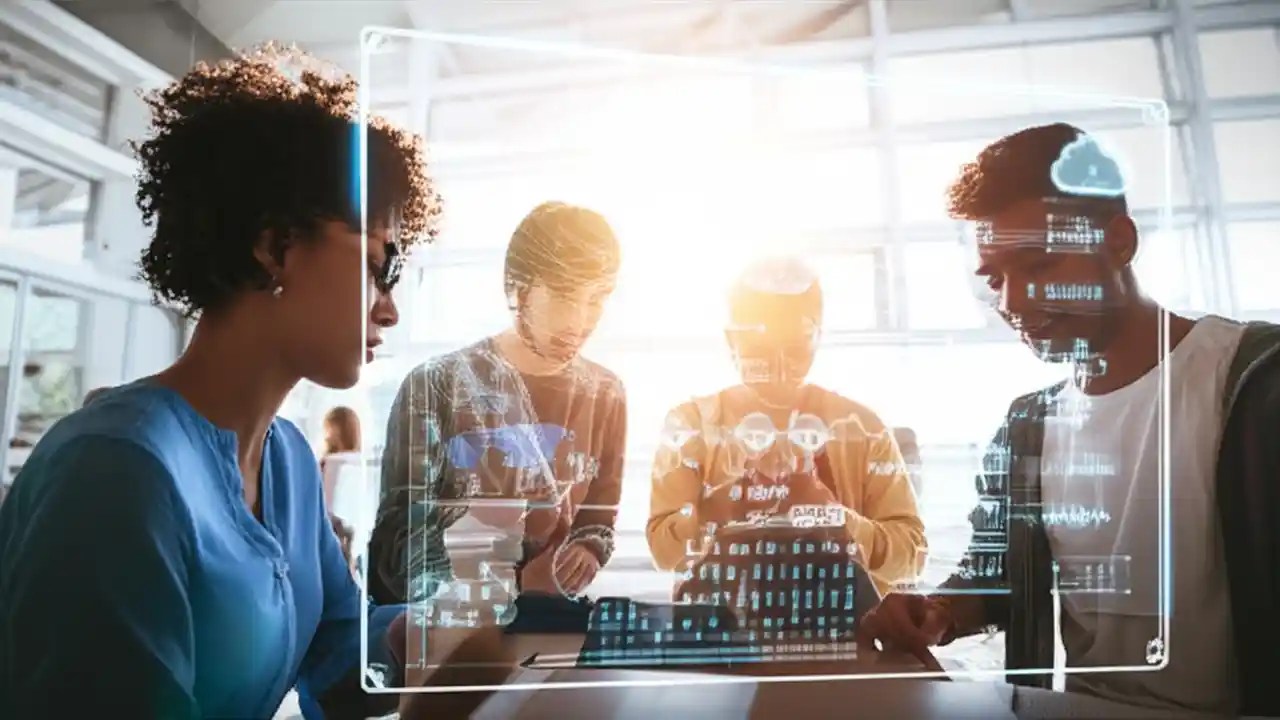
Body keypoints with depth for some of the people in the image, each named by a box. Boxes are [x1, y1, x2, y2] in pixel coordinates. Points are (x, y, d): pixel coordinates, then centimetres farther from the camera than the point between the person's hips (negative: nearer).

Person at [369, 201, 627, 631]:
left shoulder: (605, 396, 4)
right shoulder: (437, 385, -9)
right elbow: (396, 542, -8)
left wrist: (583, 554, -9)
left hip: (544, 615, 3)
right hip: (436, 617, -3)